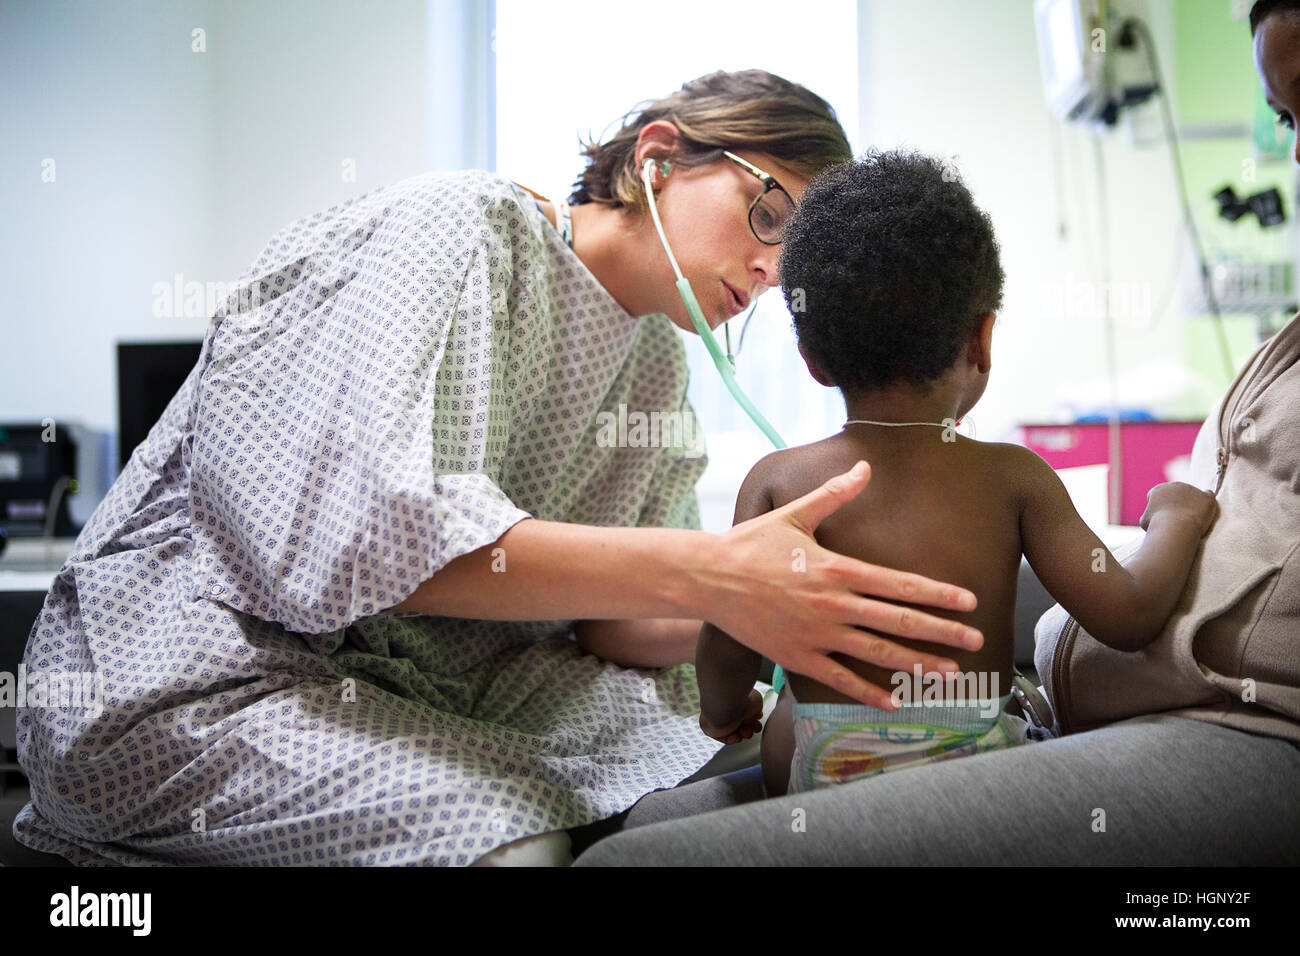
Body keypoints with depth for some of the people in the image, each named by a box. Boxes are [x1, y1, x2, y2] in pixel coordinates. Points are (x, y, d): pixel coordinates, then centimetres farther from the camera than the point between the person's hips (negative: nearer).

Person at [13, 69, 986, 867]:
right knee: (515, 833, -30)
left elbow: (620, 627, 3)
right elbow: (367, 527, -30)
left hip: (412, 692, 7)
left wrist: (809, 601, -15)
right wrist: (702, 576, -36)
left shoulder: (658, 364, 10)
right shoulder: (457, 227, -15)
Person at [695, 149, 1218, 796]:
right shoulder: (1015, 478, -5)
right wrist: (1175, 519, 13)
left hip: (832, 776, 1)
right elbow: (1127, 617, -7)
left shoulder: (778, 482, -5)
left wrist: (724, 706, 15)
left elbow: (728, 639, -8)